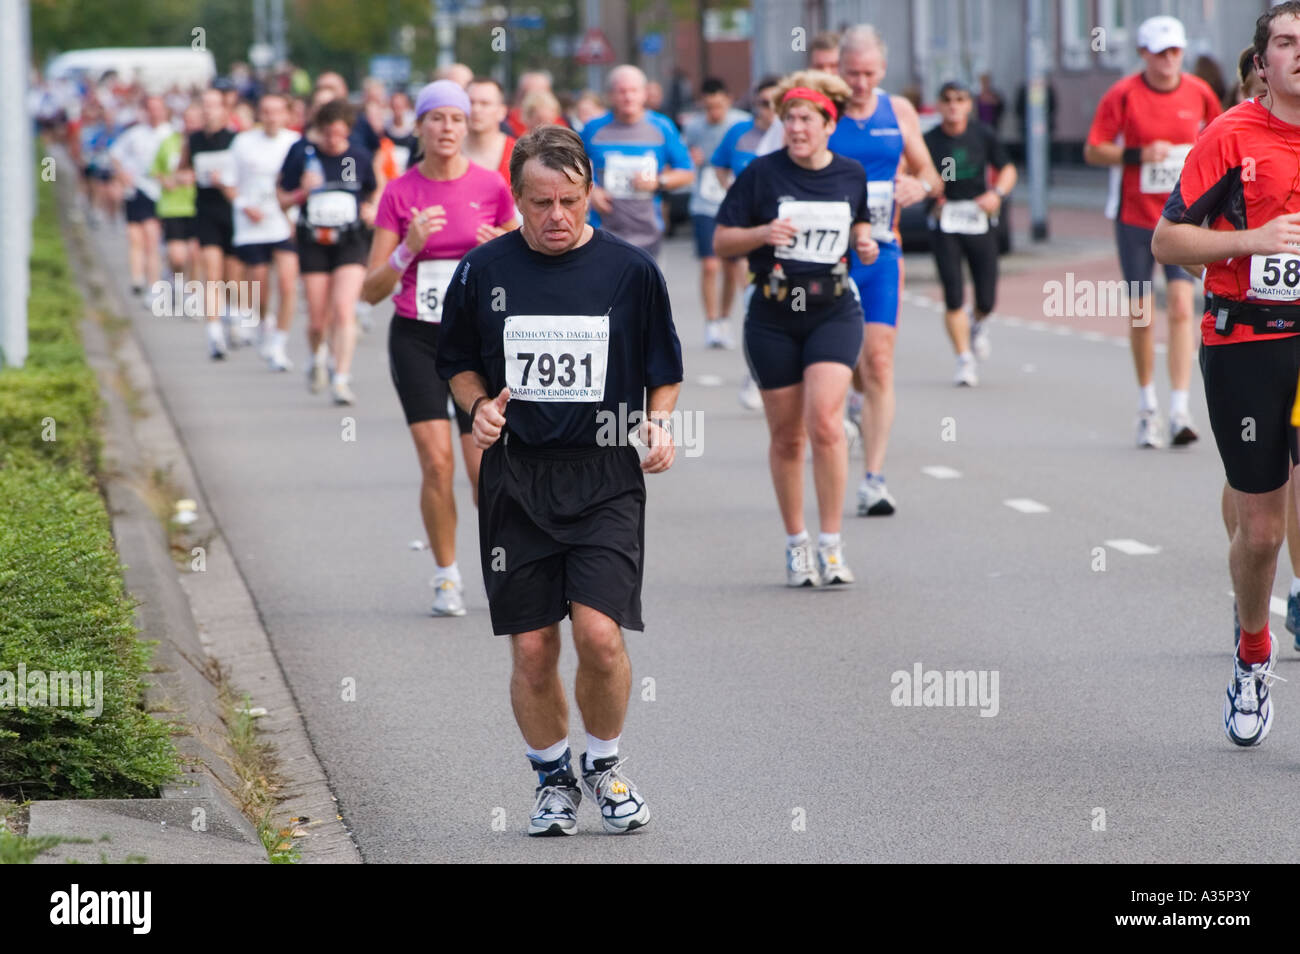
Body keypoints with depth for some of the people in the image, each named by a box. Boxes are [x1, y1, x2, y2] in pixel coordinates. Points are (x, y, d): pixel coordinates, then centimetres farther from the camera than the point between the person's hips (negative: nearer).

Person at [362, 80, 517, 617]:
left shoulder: (490, 187, 0)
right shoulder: (399, 194, -1)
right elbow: (371, 291, -2)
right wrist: (409, 248, -18)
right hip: (415, 337, 0)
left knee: (484, 469, -6)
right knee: (437, 462, -9)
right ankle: (447, 578, 7)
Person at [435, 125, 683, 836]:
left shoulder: (630, 270, 1)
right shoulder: (482, 271, 3)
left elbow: (664, 371, 12)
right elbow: (457, 363, 16)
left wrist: (659, 423, -5)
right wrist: (479, 407, -3)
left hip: (605, 479, -1)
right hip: (515, 480, 1)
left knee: (599, 634, -14)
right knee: (531, 648, 1)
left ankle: (605, 765, 12)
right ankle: (553, 778, 23)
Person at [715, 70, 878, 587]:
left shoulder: (851, 175, 4)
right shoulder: (762, 173, -4)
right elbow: (721, 241, -1)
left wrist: (863, 241, 1)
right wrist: (763, 233, -19)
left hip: (834, 311, 0)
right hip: (773, 317, 0)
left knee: (824, 421, -18)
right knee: (786, 437, 6)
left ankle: (832, 543, -9)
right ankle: (795, 543, 23)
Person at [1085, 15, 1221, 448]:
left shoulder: (1199, 93, 1)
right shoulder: (1123, 95, -6)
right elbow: (1093, 151, -6)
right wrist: (1137, 155, -19)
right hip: (1134, 216, -1)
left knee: (1181, 307, -12)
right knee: (1140, 314, 3)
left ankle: (1179, 410, -14)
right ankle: (1147, 406, 21)